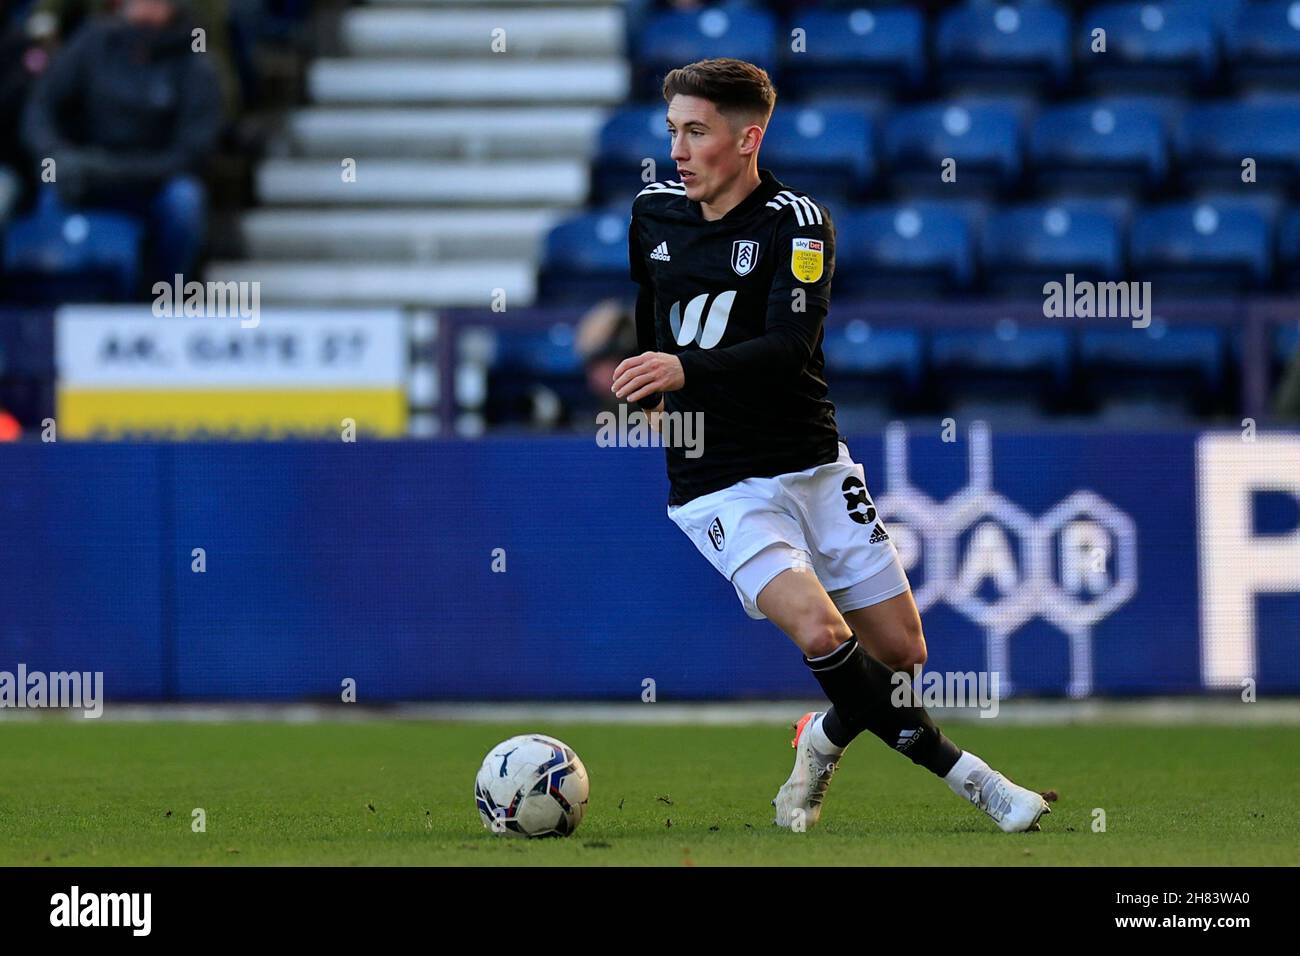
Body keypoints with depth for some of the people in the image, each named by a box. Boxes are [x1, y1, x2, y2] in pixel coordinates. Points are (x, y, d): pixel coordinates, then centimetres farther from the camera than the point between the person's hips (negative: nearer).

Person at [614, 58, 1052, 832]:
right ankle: (963, 775, -15)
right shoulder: (654, 213, 4)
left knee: (902, 652, 0)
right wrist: (647, 399, 24)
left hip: (814, 468, 0)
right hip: (718, 485, 0)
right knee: (820, 630, -24)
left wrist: (686, 369, -37)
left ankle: (827, 740, 32)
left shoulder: (799, 223, -10)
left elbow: (790, 346, -24)